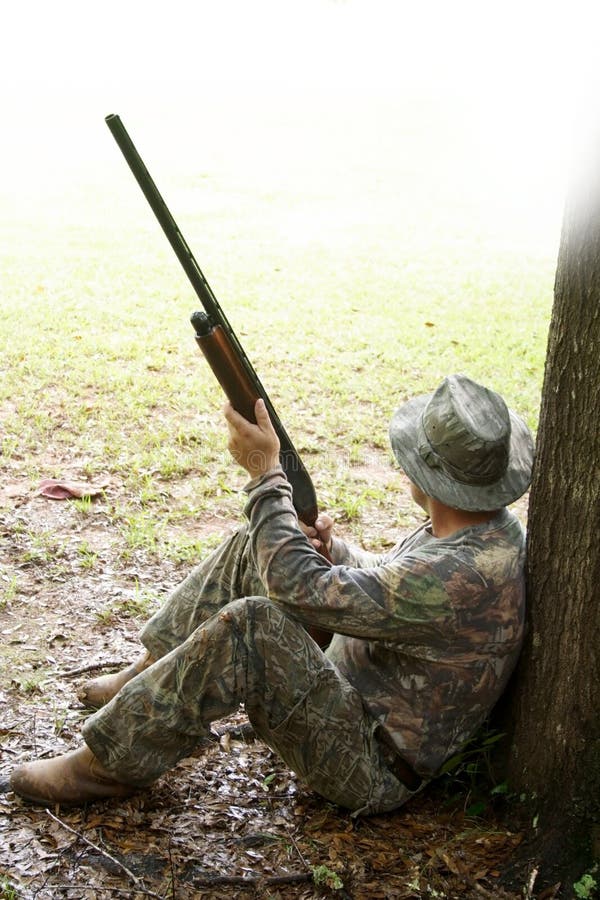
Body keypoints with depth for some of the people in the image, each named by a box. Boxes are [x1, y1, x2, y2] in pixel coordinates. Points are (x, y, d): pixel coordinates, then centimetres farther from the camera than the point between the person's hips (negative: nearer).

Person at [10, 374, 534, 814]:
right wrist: (331, 549, -4)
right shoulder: (487, 525, -2)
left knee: (249, 626, -30)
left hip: (371, 768, -9)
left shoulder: (458, 577, -33)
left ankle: (112, 763, -13)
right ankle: (152, 676, 16)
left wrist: (265, 471, -20)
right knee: (254, 548, 5)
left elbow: (299, 587, -29)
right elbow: (392, 581, 16)